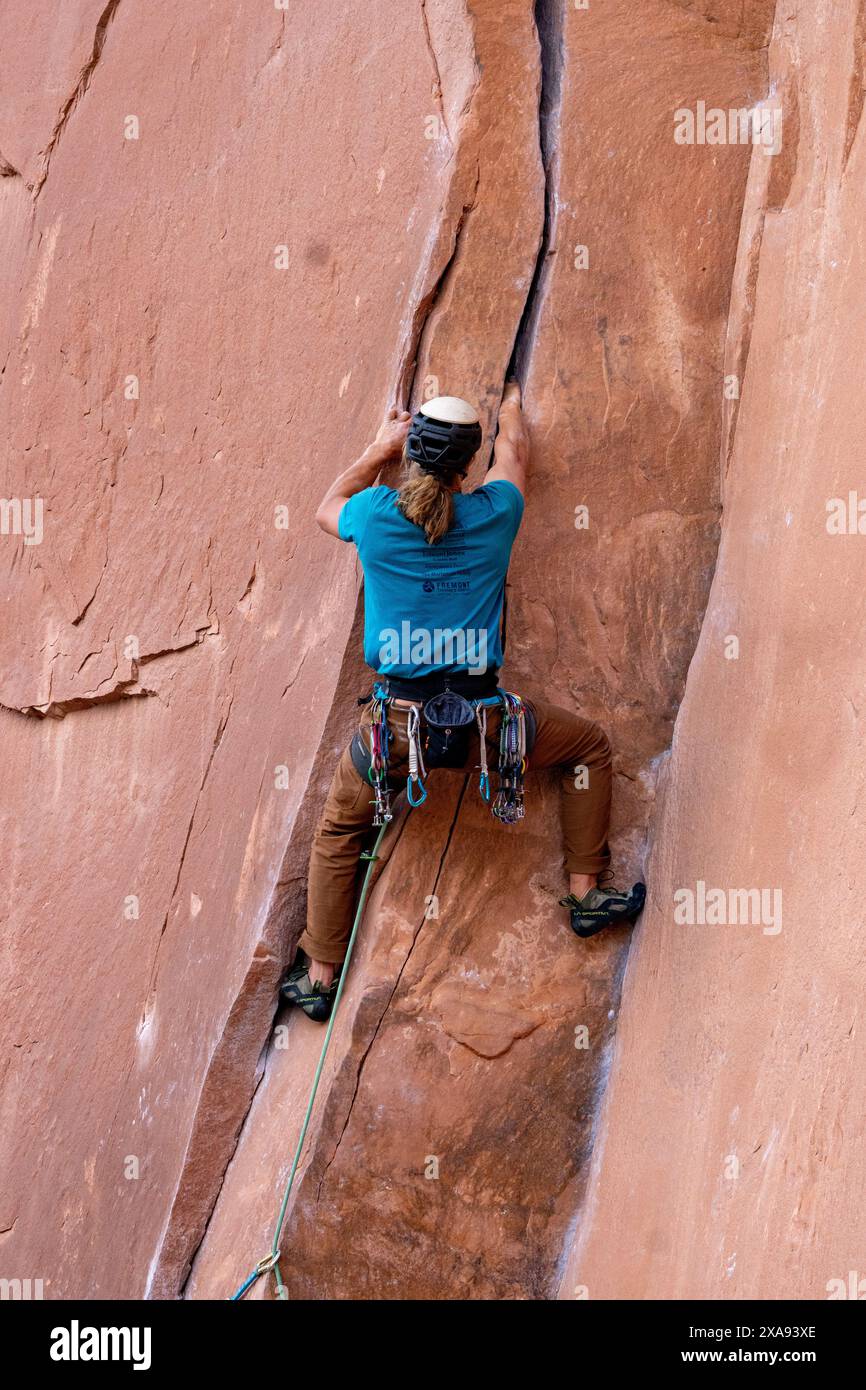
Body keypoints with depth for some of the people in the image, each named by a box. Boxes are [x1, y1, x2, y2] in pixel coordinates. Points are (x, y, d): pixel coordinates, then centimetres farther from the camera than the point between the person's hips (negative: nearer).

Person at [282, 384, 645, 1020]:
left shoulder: (376, 514, -3)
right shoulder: (492, 514, -2)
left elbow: (328, 508, 24)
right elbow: (515, 451, 23)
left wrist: (382, 447, 36)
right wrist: (512, 408, 45)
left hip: (396, 723, 1)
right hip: (481, 720, -1)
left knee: (337, 834, 25)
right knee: (591, 745, 24)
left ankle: (320, 976, 29)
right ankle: (586, 893, 23)